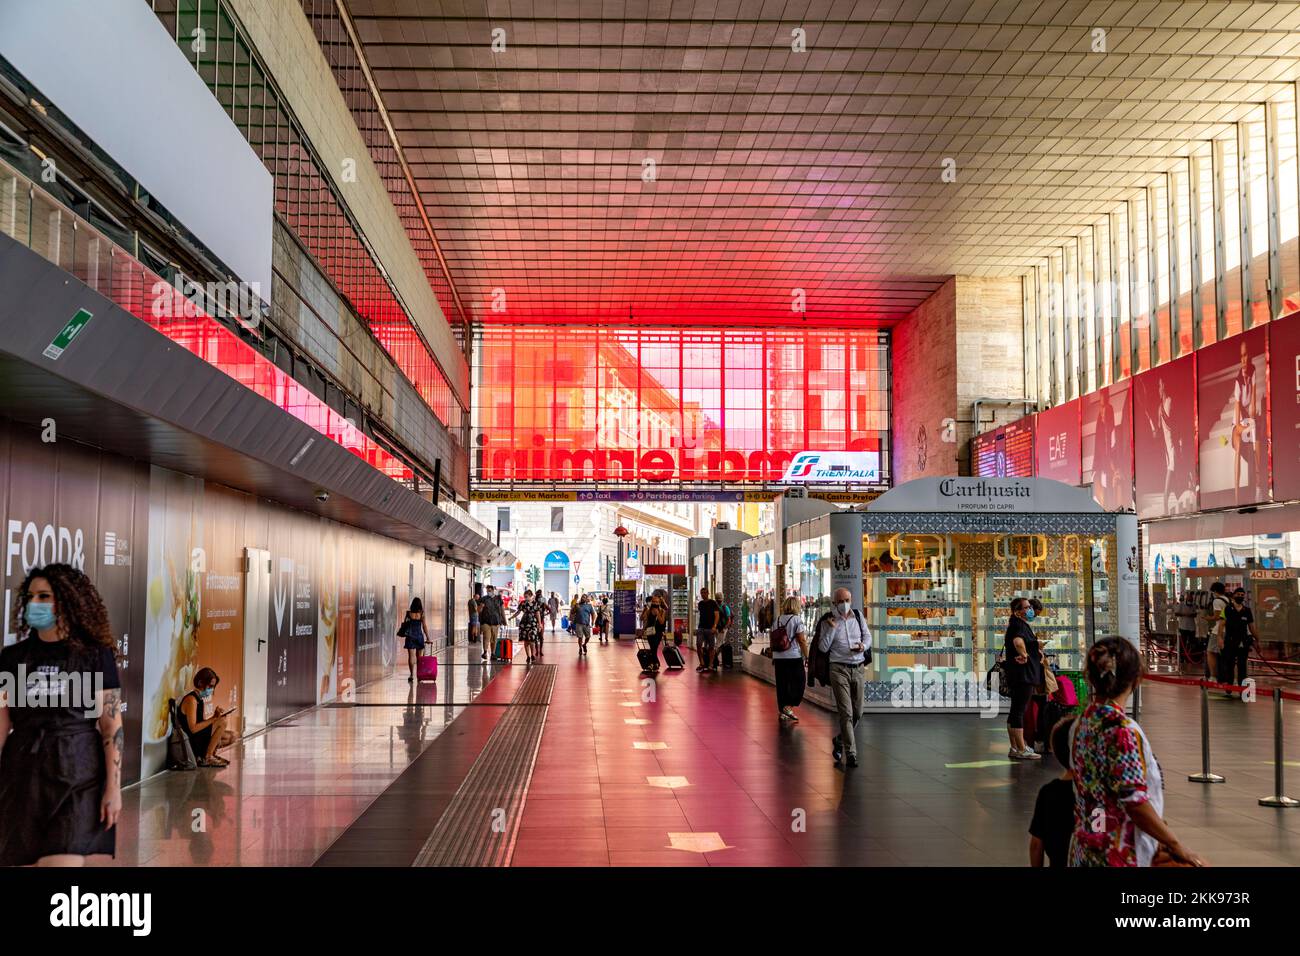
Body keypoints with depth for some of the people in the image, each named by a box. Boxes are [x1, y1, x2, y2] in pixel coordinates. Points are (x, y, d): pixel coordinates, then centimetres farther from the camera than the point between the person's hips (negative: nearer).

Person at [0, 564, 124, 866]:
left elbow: (112, 726, -2)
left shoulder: (95, 655, 0)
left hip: (77, 775, -3)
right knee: (25, 861, 6)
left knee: (65, 860, -12)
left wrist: (114, 787, -8)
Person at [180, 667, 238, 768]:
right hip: (192, 741, -9)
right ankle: (207, 758, -14)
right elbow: (193, 728, -23)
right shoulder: (191, 700, -18)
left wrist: (214, 717, -5)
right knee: (223, 722, -21)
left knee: (231, 736, 7)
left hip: (200, 738, 9)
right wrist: (213, 719, -22)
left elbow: (202, 724, 10)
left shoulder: (201, 699, 12)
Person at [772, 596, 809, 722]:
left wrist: (773, 658, 19)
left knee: (782, 685, 10)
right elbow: (801, 640, -12)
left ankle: (782, 712, 13)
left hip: (779, 658, 5)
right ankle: (789, 707, -6)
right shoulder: (797, 619, -8)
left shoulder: (777, 621, 8)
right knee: (799, 683, 7)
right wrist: (807, 656, -5)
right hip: (794, 657, -5)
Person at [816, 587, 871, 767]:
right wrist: (831, 628, -16)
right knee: (845, 712, -10)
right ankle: (851, 753, -7)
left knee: (857, 713, 11)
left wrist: (864, 646, -5)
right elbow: (823, 647, -6)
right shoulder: (827, 621, -2)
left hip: (858, 668, 4)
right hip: (839, 669, -4)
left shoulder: (857, 616, 7)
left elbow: (867, 636, 16)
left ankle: (839, 741, 33)